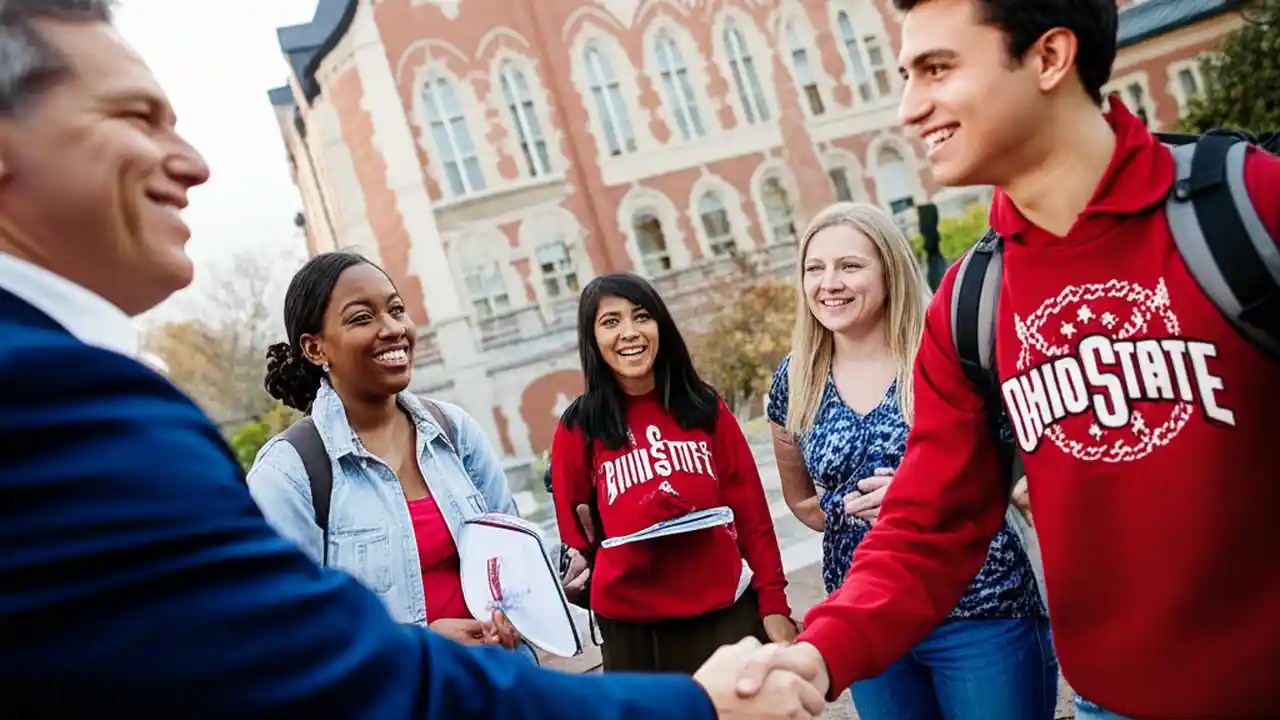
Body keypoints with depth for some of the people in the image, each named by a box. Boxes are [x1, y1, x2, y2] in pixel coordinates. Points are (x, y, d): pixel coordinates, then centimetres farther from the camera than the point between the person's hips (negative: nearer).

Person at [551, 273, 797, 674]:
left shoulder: (705, 409, 3)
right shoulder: (578, 430, -1)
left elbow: (752, 513, 4)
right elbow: (574, 535, 7)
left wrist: (773, 604, 0)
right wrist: (583, 579, -10)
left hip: (727, 614, 1)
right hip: (633, 630, -1)